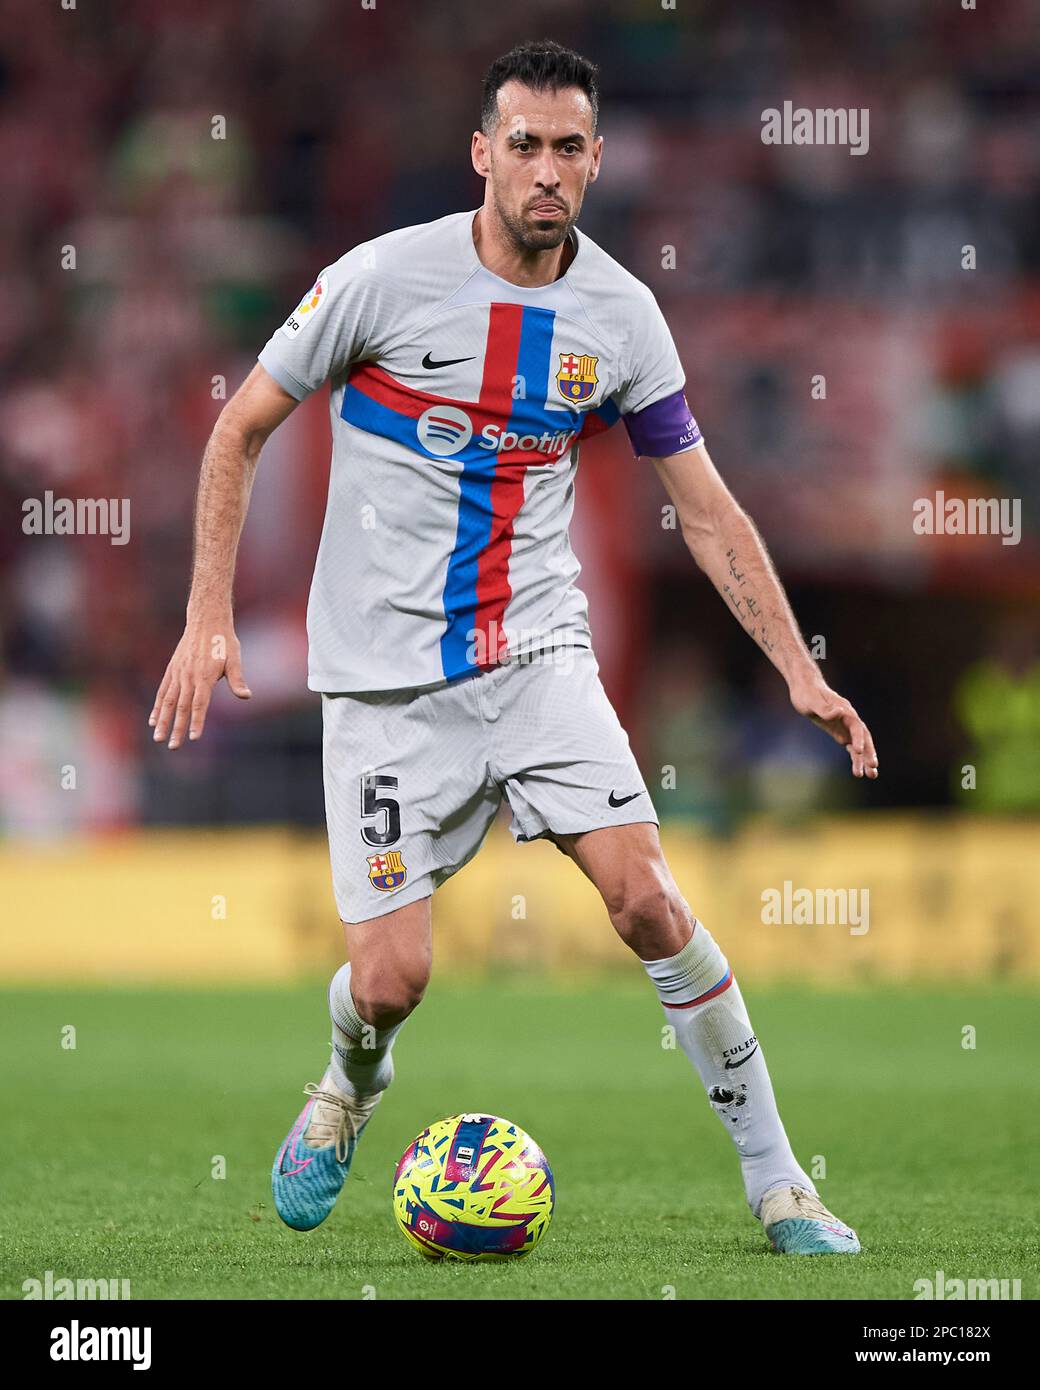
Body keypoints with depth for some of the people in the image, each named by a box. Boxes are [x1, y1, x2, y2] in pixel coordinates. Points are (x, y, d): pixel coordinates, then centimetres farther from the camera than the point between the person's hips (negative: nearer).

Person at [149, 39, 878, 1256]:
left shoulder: (620, 315, -1)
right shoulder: (385, 278, -10)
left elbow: (708, 513, 8)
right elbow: (241, 428, 0)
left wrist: (800, 672, 0)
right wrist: (208, 619, -7)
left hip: (537, 653, 2)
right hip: (386, 677, -2)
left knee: (645, 895, -15)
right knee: (391, 977, -8)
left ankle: (776, 1179, -3)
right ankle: (350, 1088, 30)